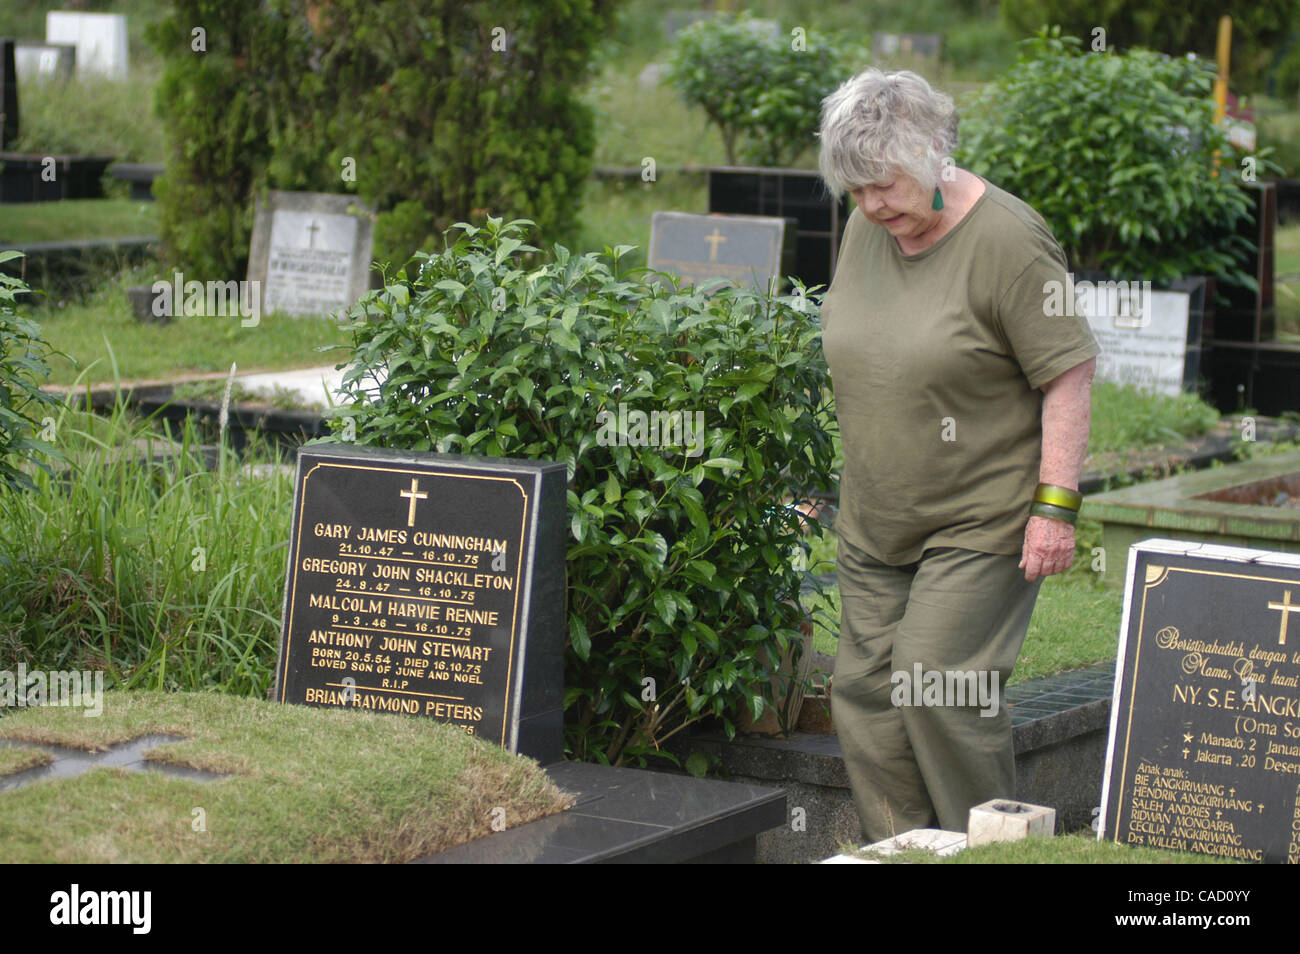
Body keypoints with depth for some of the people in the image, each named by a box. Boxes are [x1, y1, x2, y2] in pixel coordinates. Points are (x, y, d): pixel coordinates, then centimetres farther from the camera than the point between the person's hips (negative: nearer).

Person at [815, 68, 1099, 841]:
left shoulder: (1006, 240, -16)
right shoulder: (866, 229, 6)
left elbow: (1069, 376, -15)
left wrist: (1056, 505, -19)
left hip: (979, 523, -7)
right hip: (874, 522, 7)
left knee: (940, 689, -12)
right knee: (865, 690, 4)